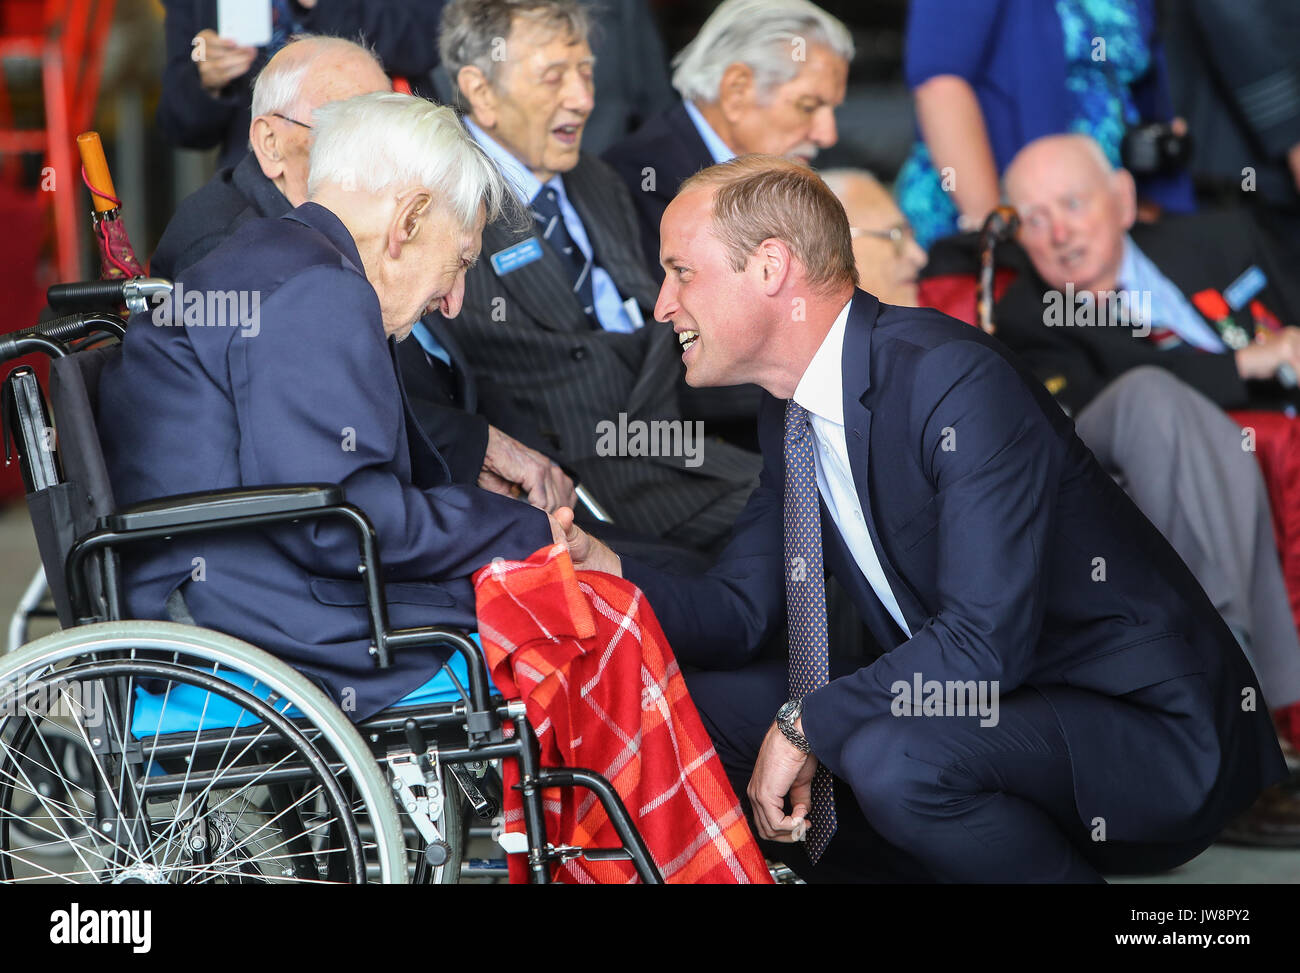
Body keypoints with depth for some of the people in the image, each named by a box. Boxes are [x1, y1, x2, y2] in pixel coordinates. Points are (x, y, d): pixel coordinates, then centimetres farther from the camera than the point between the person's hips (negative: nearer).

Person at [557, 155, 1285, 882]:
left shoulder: (960, 382, -24)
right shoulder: (791, 414, 5)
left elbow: (986, 641, -30)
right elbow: (740, 612, 10)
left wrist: (805, 721, -22)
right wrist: (607, 570, -8)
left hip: (1156, 734, -9)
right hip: (987, 711, 9)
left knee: (891, 756, -35)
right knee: (712, 707, 3)